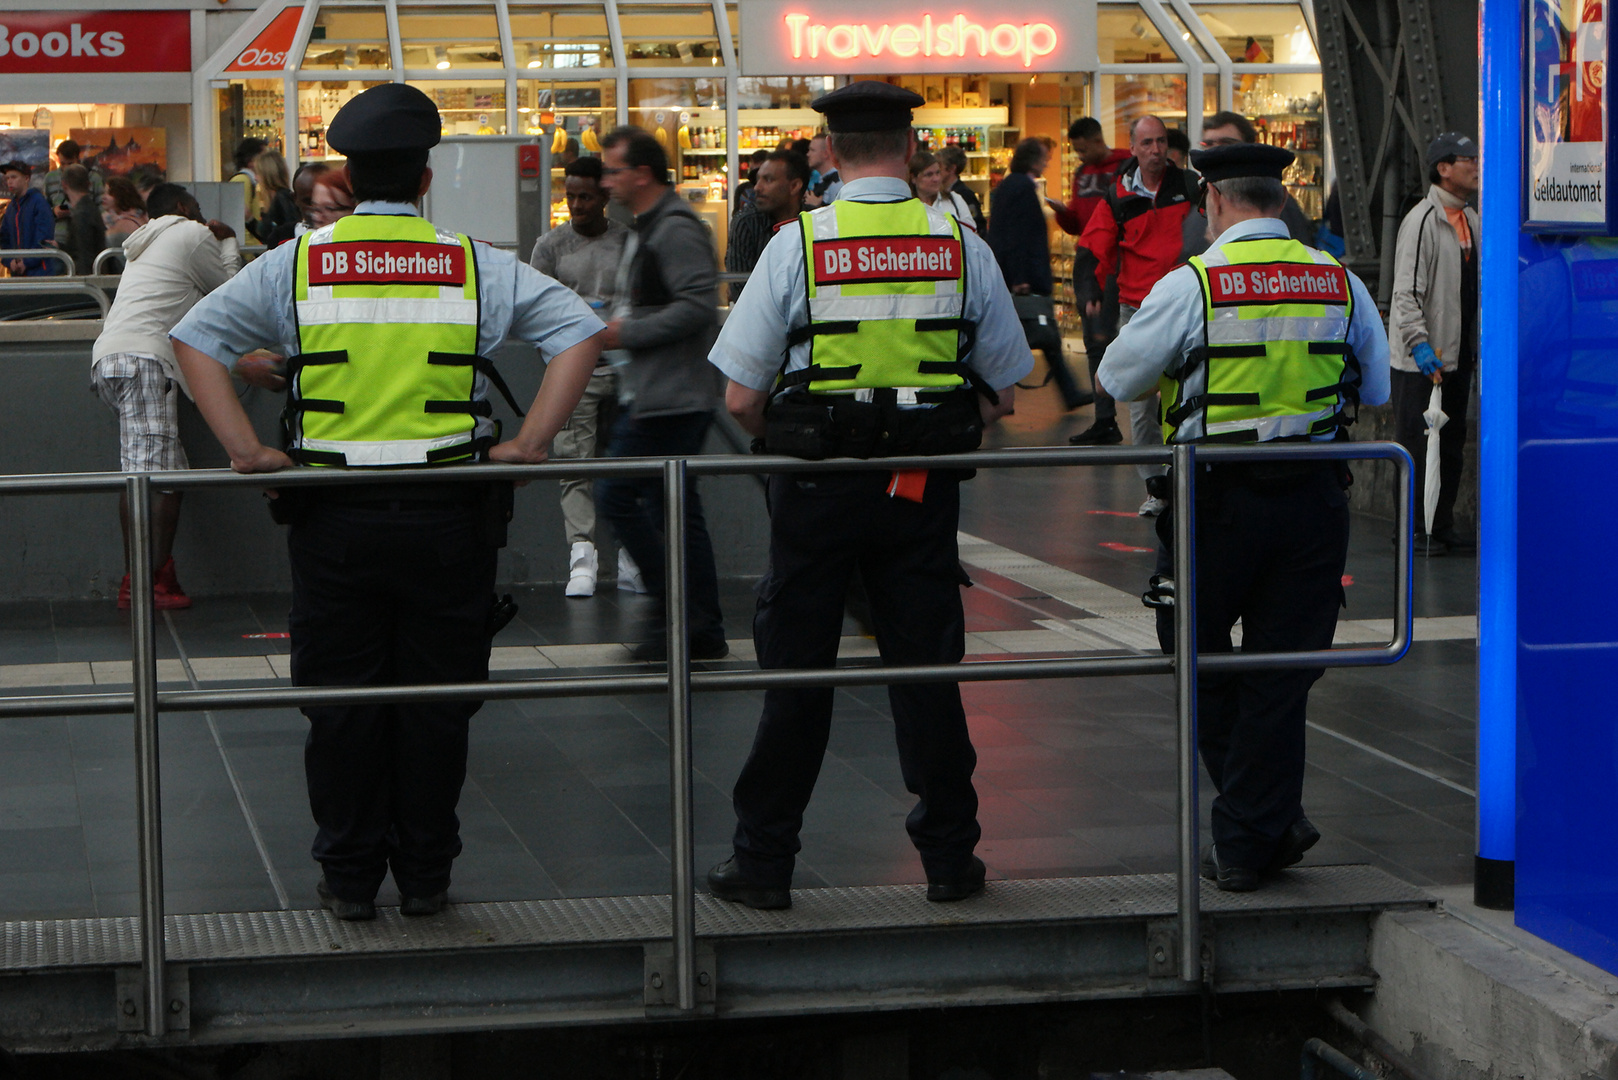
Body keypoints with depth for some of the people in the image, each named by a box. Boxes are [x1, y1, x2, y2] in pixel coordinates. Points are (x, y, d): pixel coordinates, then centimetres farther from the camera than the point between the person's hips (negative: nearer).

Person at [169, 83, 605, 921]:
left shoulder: (296, 264, 3)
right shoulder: (477, 265, 2)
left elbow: (195, 338, 1)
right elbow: (579, 333, -1)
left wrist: (245, 448, -3)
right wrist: (529, 443, -3)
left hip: (333, 516, 0)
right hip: (448, 512, 0)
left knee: (341, 701, 9)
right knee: (435, 698, 9)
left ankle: (349, 876, 14)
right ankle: (425, 875, 15)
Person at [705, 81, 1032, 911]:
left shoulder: (796, 245, -7)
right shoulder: (961, 246, 0)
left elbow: (741, 398, -6)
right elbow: (1001, 390, 6)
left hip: (817, 489, -2)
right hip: (926, 489, 2)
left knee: (796, 673, 6)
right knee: (926, 668, 9)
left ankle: (763, 863, 12)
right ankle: (950, 857, 15)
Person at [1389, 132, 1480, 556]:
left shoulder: (1470, 220, 13)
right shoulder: (1422, 220, -13)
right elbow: (1407, 291, -18)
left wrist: (1479, 345, 17)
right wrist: (1419, 344, -26)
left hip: (1458, 356, 8)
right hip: (1421, 361, -8)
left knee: (1452, 444, 11)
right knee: (1418, 446, -3)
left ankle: (1443, 526, 18)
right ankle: (1413, 531, 4)